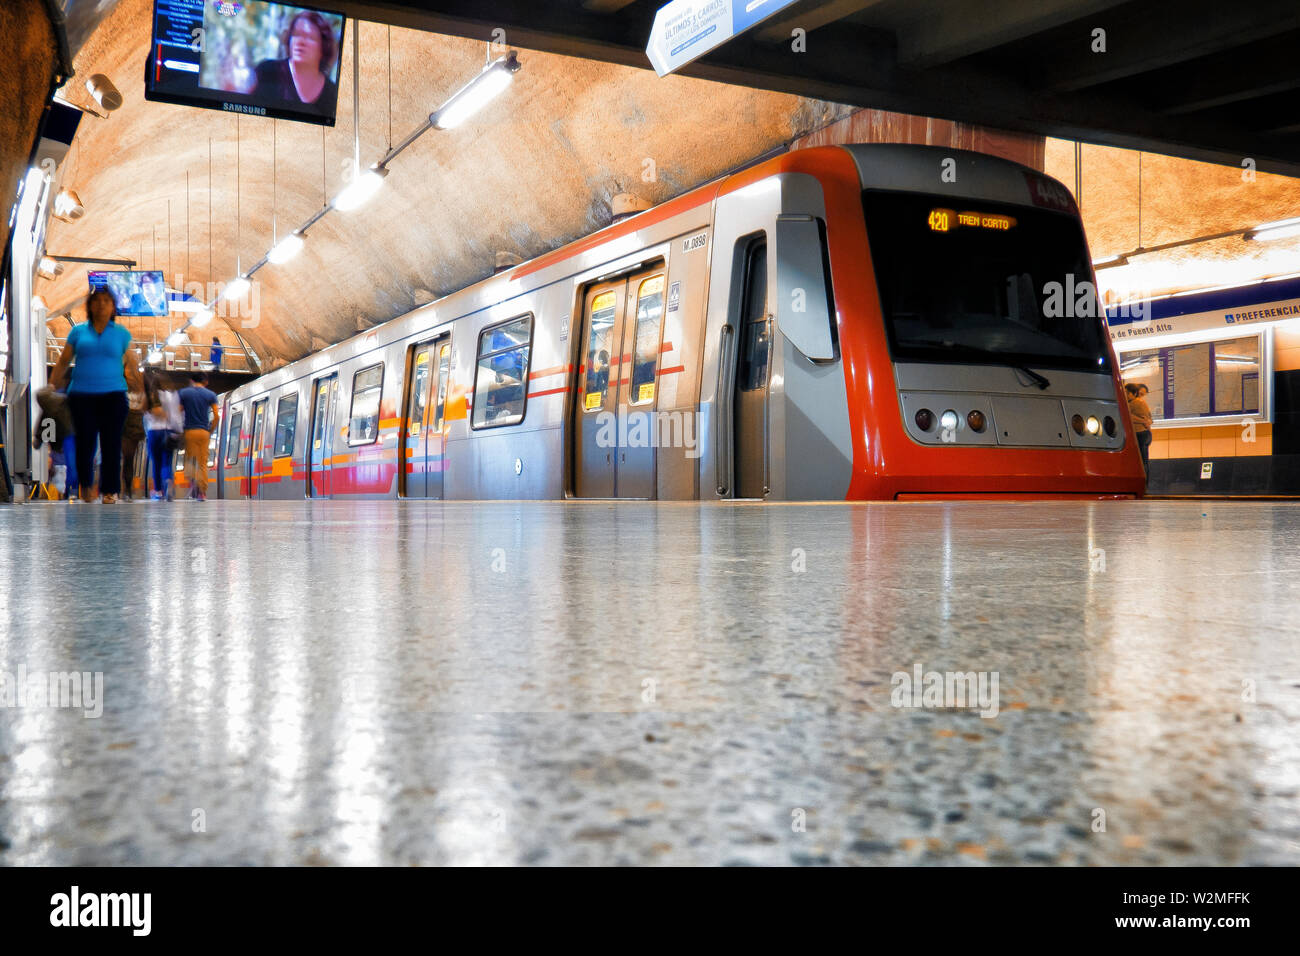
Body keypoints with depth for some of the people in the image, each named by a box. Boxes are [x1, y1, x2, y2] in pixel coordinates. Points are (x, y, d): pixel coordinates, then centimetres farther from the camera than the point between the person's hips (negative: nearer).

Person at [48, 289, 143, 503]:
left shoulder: (121, 334, 8)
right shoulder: (78, 332, 9)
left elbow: (133, 365, 9)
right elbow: (63, 362, 14)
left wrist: (144, 392, 6)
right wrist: (51, 388, 11)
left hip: (113, 395, 0)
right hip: (82, 397, 0)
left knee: (111, 444, -1)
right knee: (85, 443, -1)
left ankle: (110, 490, 7)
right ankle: (85, 485, 19)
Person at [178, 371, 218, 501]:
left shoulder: (183, 393, 3)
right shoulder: (211, 395, 4)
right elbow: (216, 416, -2)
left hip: (189, 431, -1)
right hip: (204, 432, 1)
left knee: (189, 459, 13)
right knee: (203, 462, 5)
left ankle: (191, 479, -15)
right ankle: (202, 493, 3)